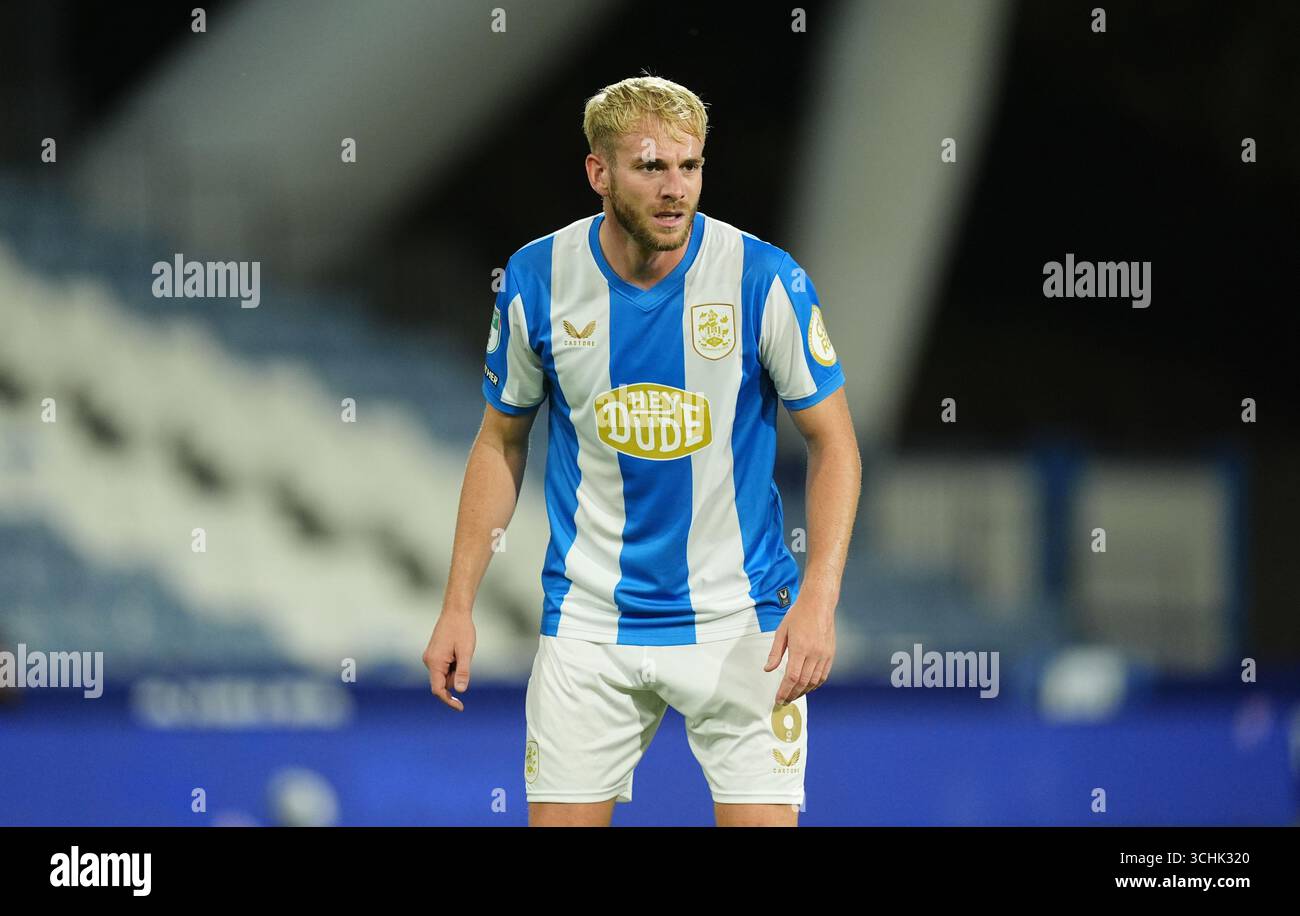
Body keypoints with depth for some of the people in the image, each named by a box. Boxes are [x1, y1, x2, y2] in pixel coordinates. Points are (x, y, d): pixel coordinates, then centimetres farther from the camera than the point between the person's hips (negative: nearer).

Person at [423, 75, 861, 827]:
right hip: (589, 621, 2)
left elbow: (834, 443, -4)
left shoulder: (768, 281, -12)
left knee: (763, 819, -8)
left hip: (740, 621, -2)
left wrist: (819, 598, -17)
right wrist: (458, 605, 5)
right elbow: (501, 442, 9)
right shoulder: (535, 281, -5)